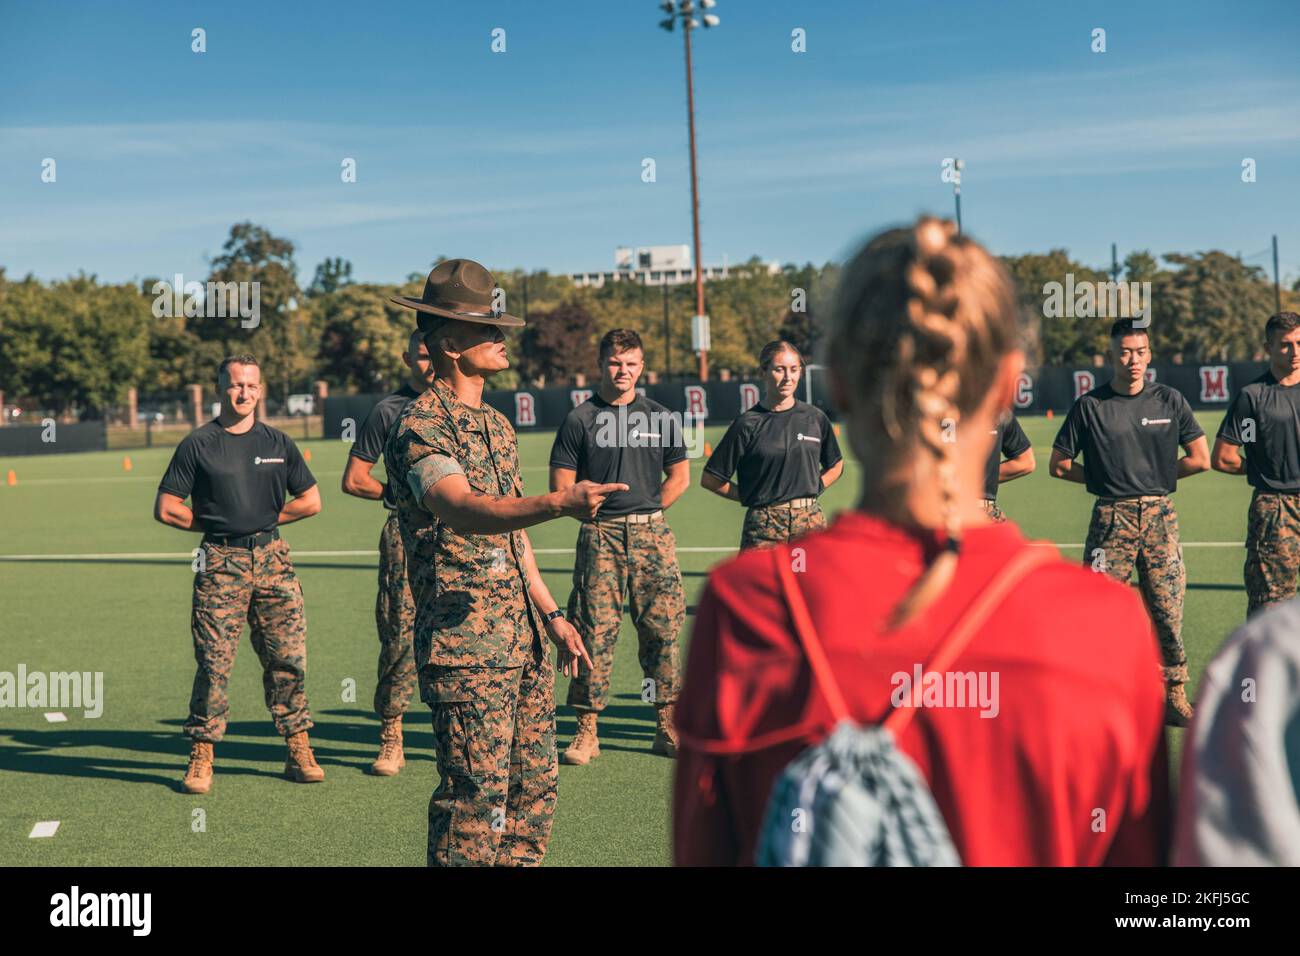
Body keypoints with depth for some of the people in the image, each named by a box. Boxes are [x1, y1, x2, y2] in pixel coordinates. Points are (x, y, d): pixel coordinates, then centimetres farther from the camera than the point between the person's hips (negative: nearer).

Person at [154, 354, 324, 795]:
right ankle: (201, 757, 5)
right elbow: (166, 509, 3)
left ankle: (298, 750, 11)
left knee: (288, 658, 2)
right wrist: (217, 525, 4)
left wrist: (265, 518, 8)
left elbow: (311, 501, 14)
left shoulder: (277, 443, 12)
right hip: (220, 562, -2)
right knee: (214, 663, -4)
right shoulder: (197, 444, 4)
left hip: (272, 557, 3)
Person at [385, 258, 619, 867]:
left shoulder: (495, 425, 16)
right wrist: (561, 503, -45)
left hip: (523, 635, 9)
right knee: (477, 795, -5)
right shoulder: (419, 428, -13)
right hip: (464, 640, -9)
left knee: (535, 783, 13)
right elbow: (465, 511, -31)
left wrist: (550, 614, 20)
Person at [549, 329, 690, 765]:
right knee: (594, 631, -3)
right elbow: (561, 486, 2)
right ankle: (587, 731, 6)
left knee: (663, 629, 2)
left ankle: (667, 728, 10)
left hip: (652, 534, 2)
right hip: (599, 537, -2)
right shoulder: (579, 420, 4)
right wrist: (598, 513, -3)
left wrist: (646, 512, 7)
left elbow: (679, 476, 16)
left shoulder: (661, 417, 12)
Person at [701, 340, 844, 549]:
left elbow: (835, 465, 21)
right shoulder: (748, 423, -3)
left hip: (811, 522, 3)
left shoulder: (816, 418, 7)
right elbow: (710, 479, 0)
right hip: (765, 526, -3)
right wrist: (752, 497, -2)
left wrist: (812, 489, 7)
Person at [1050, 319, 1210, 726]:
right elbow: (1059, 464, 6)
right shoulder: (1090, 405, 1)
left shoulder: (1169, 400, 6)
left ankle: (1173, 697, 12)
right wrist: (1104, 478, 4)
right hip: (1111, 519, -1)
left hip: (1160, 516, 2)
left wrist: (1157, 476, 6)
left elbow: (1200, 458, 9)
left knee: (1168, 611, 2)